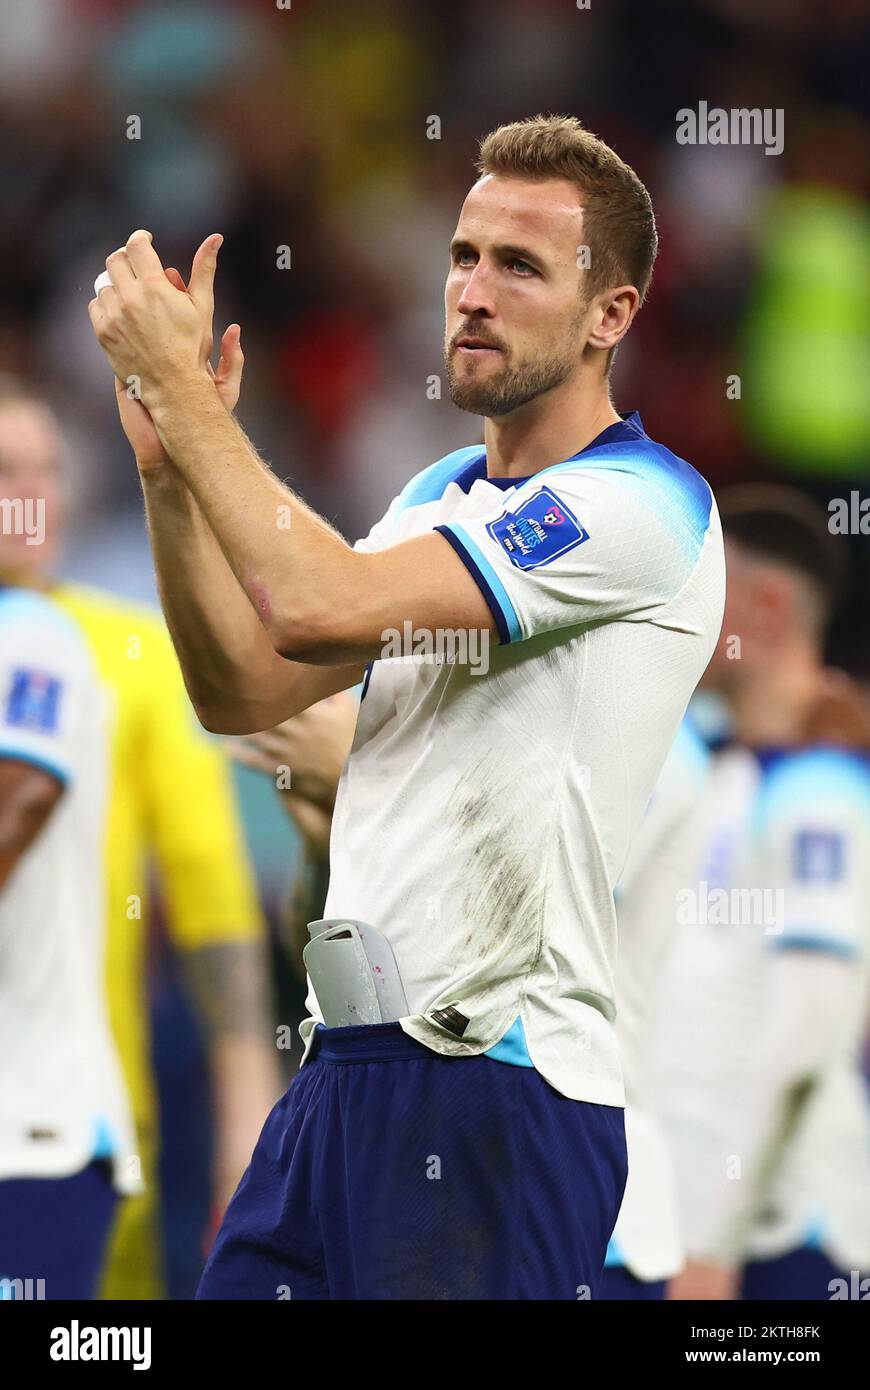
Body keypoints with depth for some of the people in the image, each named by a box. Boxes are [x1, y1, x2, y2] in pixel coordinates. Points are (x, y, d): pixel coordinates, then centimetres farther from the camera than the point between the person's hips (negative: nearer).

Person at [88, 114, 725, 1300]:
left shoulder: (647, 504, -12)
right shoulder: (440, 497, 18)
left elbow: (318, 605, -20)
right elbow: (243, 691, 14)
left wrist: (180, 386, -11)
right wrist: (171, 457, 4)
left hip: (500, 1080, -8)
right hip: (346, 1062, 8)